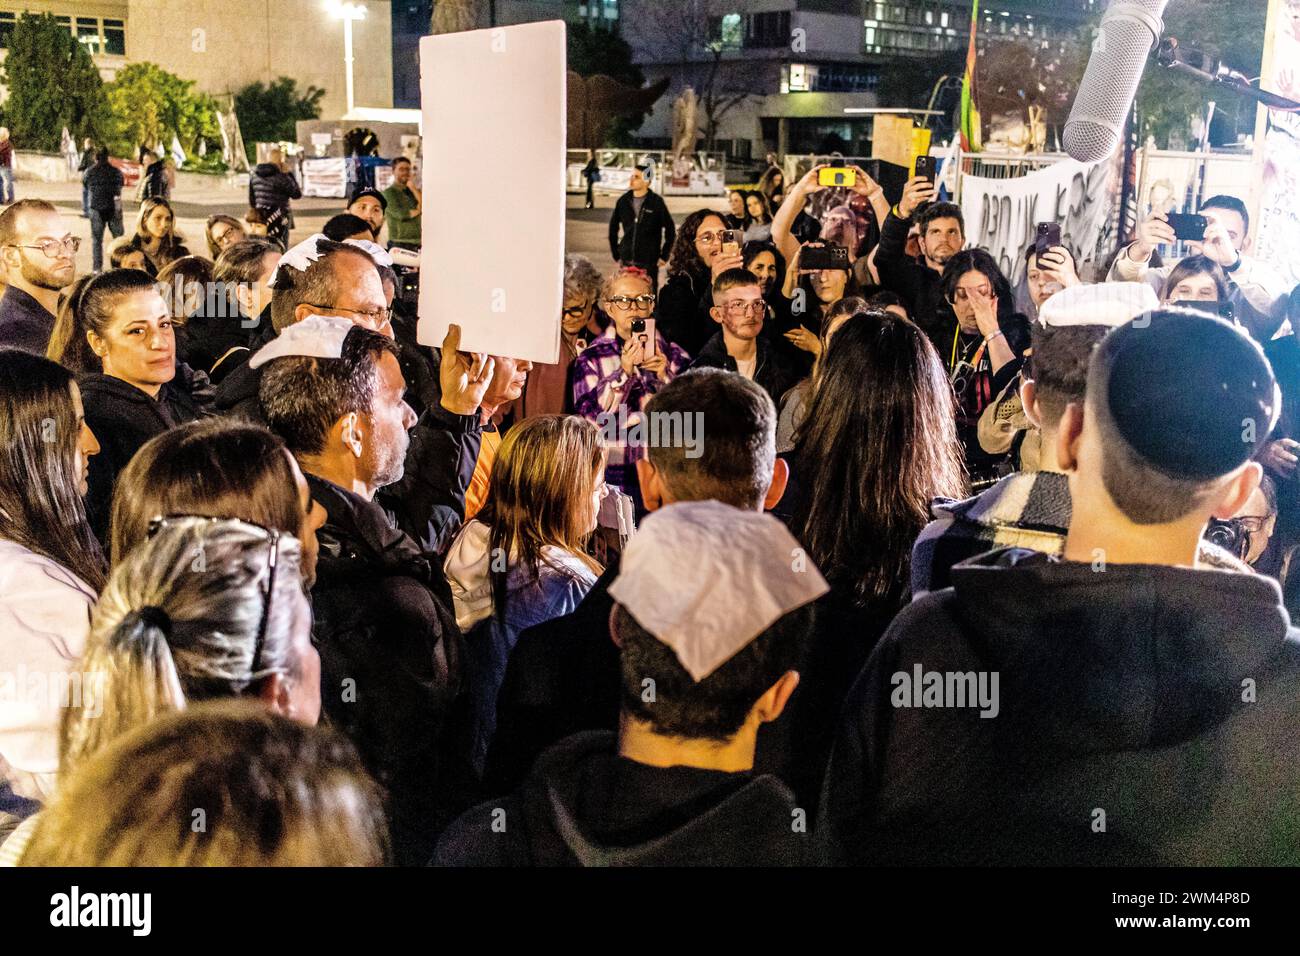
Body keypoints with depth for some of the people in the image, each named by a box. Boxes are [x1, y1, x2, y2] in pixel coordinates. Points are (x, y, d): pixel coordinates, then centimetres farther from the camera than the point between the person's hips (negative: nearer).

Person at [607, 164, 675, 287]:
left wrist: (664, 256, 0)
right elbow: (613, 228, 14)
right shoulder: (623, 201, 5)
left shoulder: (657, 202, -4)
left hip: (649, 263, -3)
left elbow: (670, 230, 1)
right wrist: (615, 254, 11)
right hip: (626, 262, 3)